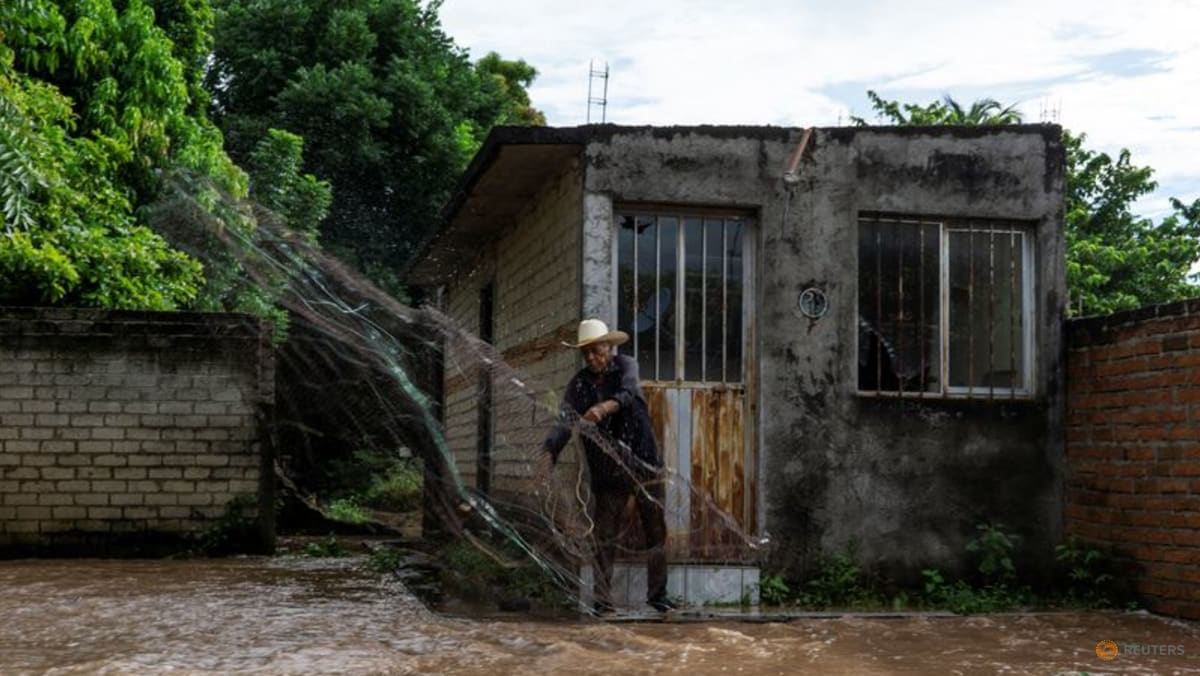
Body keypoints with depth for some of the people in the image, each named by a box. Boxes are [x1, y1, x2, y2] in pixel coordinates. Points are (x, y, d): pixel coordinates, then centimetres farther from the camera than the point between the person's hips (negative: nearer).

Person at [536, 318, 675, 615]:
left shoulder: (626, 366, -3)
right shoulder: (578, 384, 1)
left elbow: (629, 392, -25)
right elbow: (564, 421, -11)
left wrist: (607, 406, -46)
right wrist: (549, 452, -29)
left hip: (644, 462, -1)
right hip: (607, 471, 1)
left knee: (656, 531, 7)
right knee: (604, 536, -3)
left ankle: (658, 594, 20)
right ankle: (602, 600, 2)